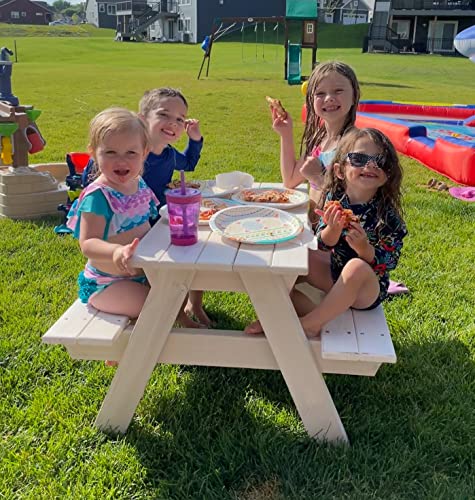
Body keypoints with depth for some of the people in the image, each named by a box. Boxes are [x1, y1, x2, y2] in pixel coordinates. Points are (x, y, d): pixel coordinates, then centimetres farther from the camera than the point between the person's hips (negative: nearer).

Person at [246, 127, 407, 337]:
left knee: (356, 267, -37)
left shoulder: (386, 213, -18)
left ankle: (309, 324, -23)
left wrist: (363, 247, -34)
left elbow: (388, 263, -17)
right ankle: (317, 315, -15)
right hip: (336, 276, 5)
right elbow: (322, 244, -5)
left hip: (367, 290, -5)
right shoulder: (335, 198, -7)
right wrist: (333, 229, -27)